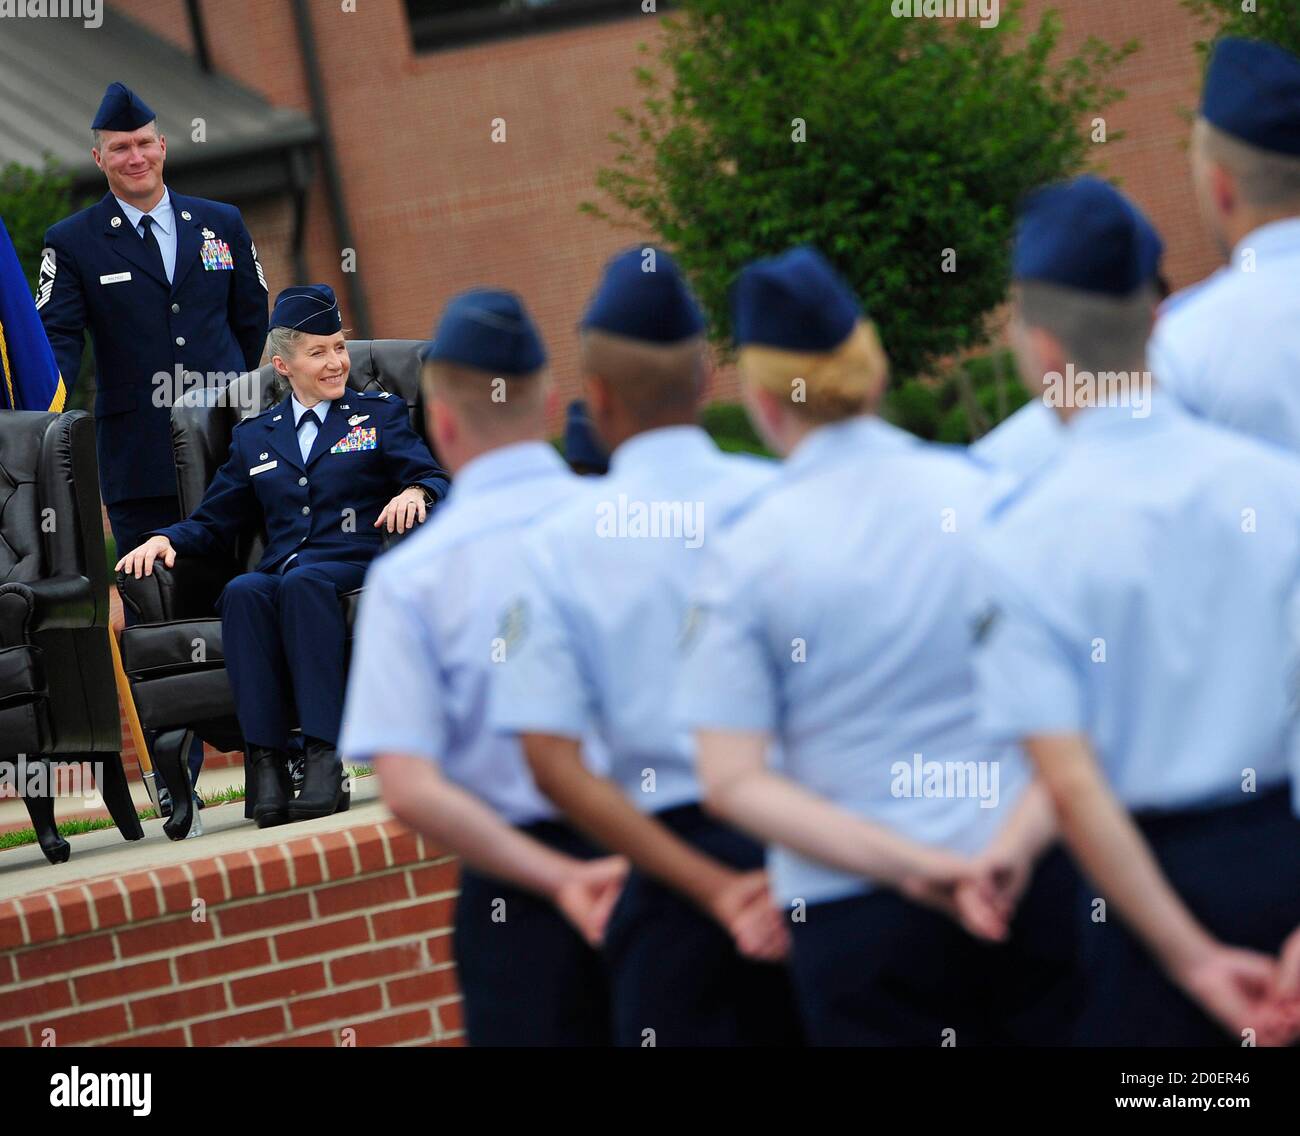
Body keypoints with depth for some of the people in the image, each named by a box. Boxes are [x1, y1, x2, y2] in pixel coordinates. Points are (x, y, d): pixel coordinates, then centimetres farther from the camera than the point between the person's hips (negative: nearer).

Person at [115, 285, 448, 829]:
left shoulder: (380, 414, 19)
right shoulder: (254, 437, 26)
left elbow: (435, 480, 6)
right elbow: (213, 523, 22)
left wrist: (415, 492, -18)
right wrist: (165, 538, 0)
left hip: (354, 573, -2)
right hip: (279, 576, 2)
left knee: (301, 580, -38)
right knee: (244, 591, -34)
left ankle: (324, 758, -47)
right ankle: (266, 763, -42)